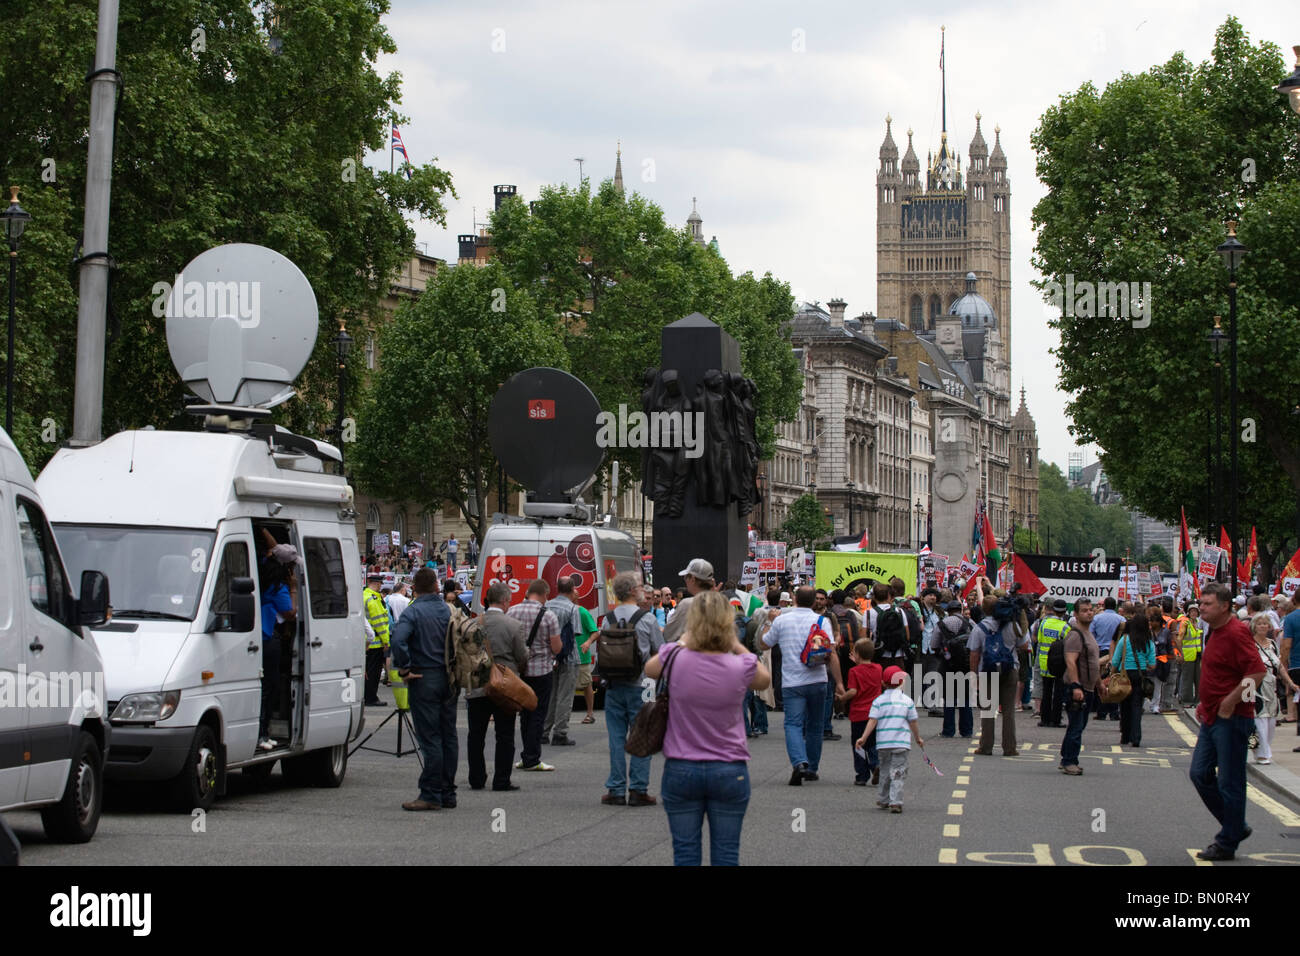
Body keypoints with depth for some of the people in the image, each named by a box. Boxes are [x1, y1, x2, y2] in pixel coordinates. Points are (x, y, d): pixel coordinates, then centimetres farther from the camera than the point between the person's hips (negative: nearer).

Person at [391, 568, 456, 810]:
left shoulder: (413, 611, -10)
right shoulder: (449, 610, 7)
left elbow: (398, 639, -26)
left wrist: (403, 668, -15)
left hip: (424, 680, -6)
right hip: (449, 680, 6)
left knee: (429, 738, -5)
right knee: (448, 736, 10)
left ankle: (431, 795, -5)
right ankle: (448, 794, 15)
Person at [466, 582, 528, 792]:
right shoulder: (513, 625, -11)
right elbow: (522, 658, -5)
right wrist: (516, 671, 17)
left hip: (476, 688, 3)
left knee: (476, 735, 13)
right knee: (504, 737, 5)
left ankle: (476, 779, 17)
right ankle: (501, 781, 5)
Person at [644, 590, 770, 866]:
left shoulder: (676, 659, -13)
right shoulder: (741, 667, -13)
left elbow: (649, 669, 11)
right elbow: (765, 679, 11)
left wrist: (684, 642, 14)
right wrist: (736, 644, 5)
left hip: (681, 770, 1)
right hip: (729, 771, 0)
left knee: (685, 853, 8)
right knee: (726, 854, 7)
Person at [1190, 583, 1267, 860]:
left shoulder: (1236, 632, -17)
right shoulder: (1214, 632, 14)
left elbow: (1257, 671, -25)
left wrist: (1230, 702, -24)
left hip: (1232, 719, -10)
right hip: (1213, 717, 10)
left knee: (1229, 783, -1)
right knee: (1200, 774, 12)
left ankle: (1227, 844, 8)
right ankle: (1235, 827, 24)